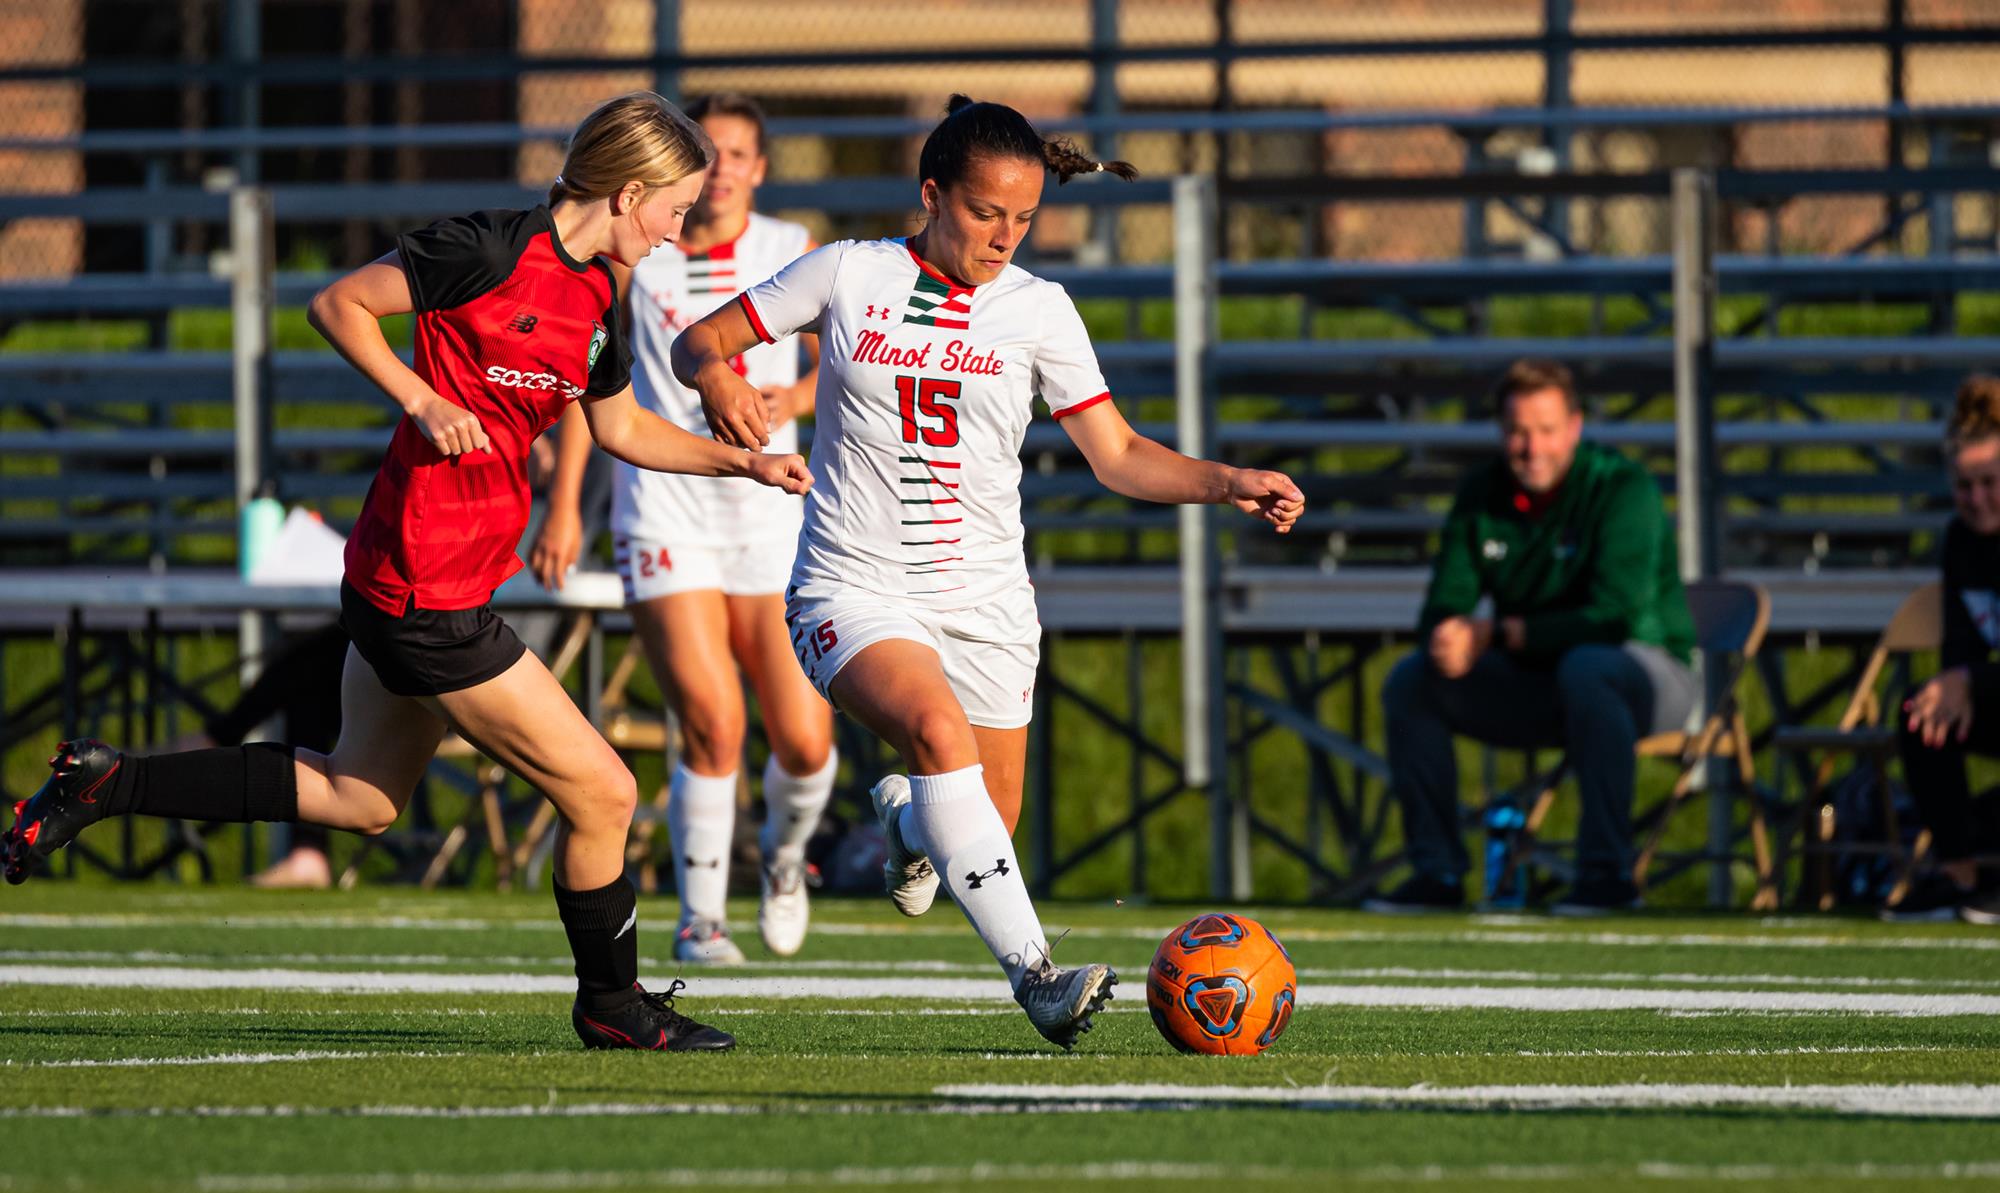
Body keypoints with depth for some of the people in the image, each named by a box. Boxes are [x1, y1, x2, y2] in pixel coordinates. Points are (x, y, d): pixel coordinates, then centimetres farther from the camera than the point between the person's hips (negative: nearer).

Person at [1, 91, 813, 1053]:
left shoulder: (596, 299, 10)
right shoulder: (495, 251, -16)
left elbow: (621, 430, 26)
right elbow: (338, 304, -12)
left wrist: (742, 461, 18)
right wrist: (421, 401, -21)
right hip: (430, 592, -10)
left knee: (360, 798, 21)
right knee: (600, 794, -2)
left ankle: (106, 784, 21)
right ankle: (611, 1003, 17)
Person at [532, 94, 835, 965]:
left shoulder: (794, 256, 4)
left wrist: (796, 398, -14)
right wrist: (563, 504, 4)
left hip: (768, 512, 2)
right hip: (665, 510, -2)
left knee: (804, 742, -3)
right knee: (711, 726, -16)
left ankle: (784, 855, 31)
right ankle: (700, 916, 0)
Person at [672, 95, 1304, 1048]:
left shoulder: (1038, 309, 3)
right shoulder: (849, 275, -1)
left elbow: (1118, 456, 4)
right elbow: (696, 341, 5)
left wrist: (1228, 484, -11)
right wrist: (715, 376, -18)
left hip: (985, 601, 3)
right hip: (853, 590, -3)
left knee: (986, 831, 3)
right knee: (941, 730, -32)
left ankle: (906, 821, 41)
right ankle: (1033, 974, -35)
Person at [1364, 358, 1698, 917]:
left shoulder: (1623, 489, -19)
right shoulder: (1482, 494, 0)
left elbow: (1614, 618, -27)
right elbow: (1444, 606, -1)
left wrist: (1500, 634, -20)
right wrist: (1449, 638, -28)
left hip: (1650, 671, -6)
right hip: (1539, 687, 6)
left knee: (1585, 669, -39)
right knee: (1409, 681, -8)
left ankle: (1608, 872, -34)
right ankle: (1437, 871, -2)